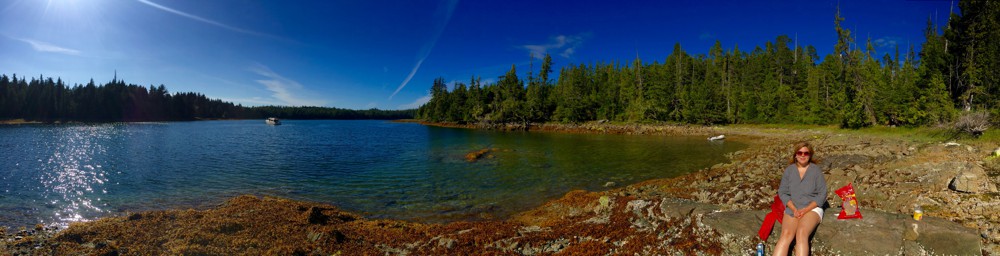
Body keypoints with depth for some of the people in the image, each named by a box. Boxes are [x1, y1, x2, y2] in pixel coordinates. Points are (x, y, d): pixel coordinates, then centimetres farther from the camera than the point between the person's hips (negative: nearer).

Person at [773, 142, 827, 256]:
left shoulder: (816, 170, 1)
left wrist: (805, 210, -12)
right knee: (786, 234, -26)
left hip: (812, 208, -1)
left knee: (801, 233, -32)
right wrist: (794, 209, -10)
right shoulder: (789, 170, 7)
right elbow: (782, 192, 5)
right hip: (792, 209, 1)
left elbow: (822, 194, -1)